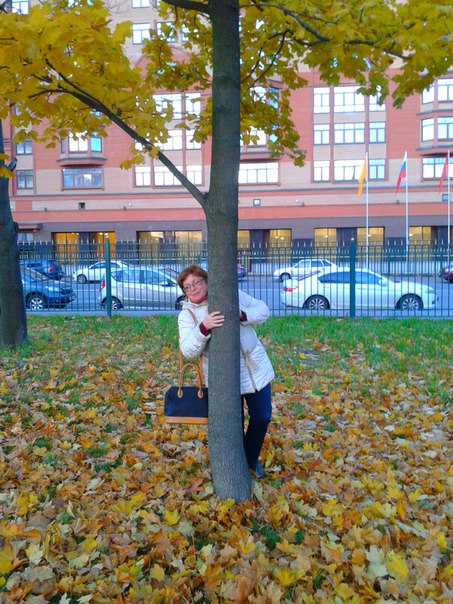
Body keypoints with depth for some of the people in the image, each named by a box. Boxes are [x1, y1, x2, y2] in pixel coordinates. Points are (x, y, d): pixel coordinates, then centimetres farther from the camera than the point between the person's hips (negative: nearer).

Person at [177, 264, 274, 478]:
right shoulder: (187, 315, -6)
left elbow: (263, 310, 2)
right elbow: (188, 351, -18)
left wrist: (243, 315, -19)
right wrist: (204, 327, -34)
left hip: (256, 368, 3)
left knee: (262, 417, 12)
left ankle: (251, 458, 39)